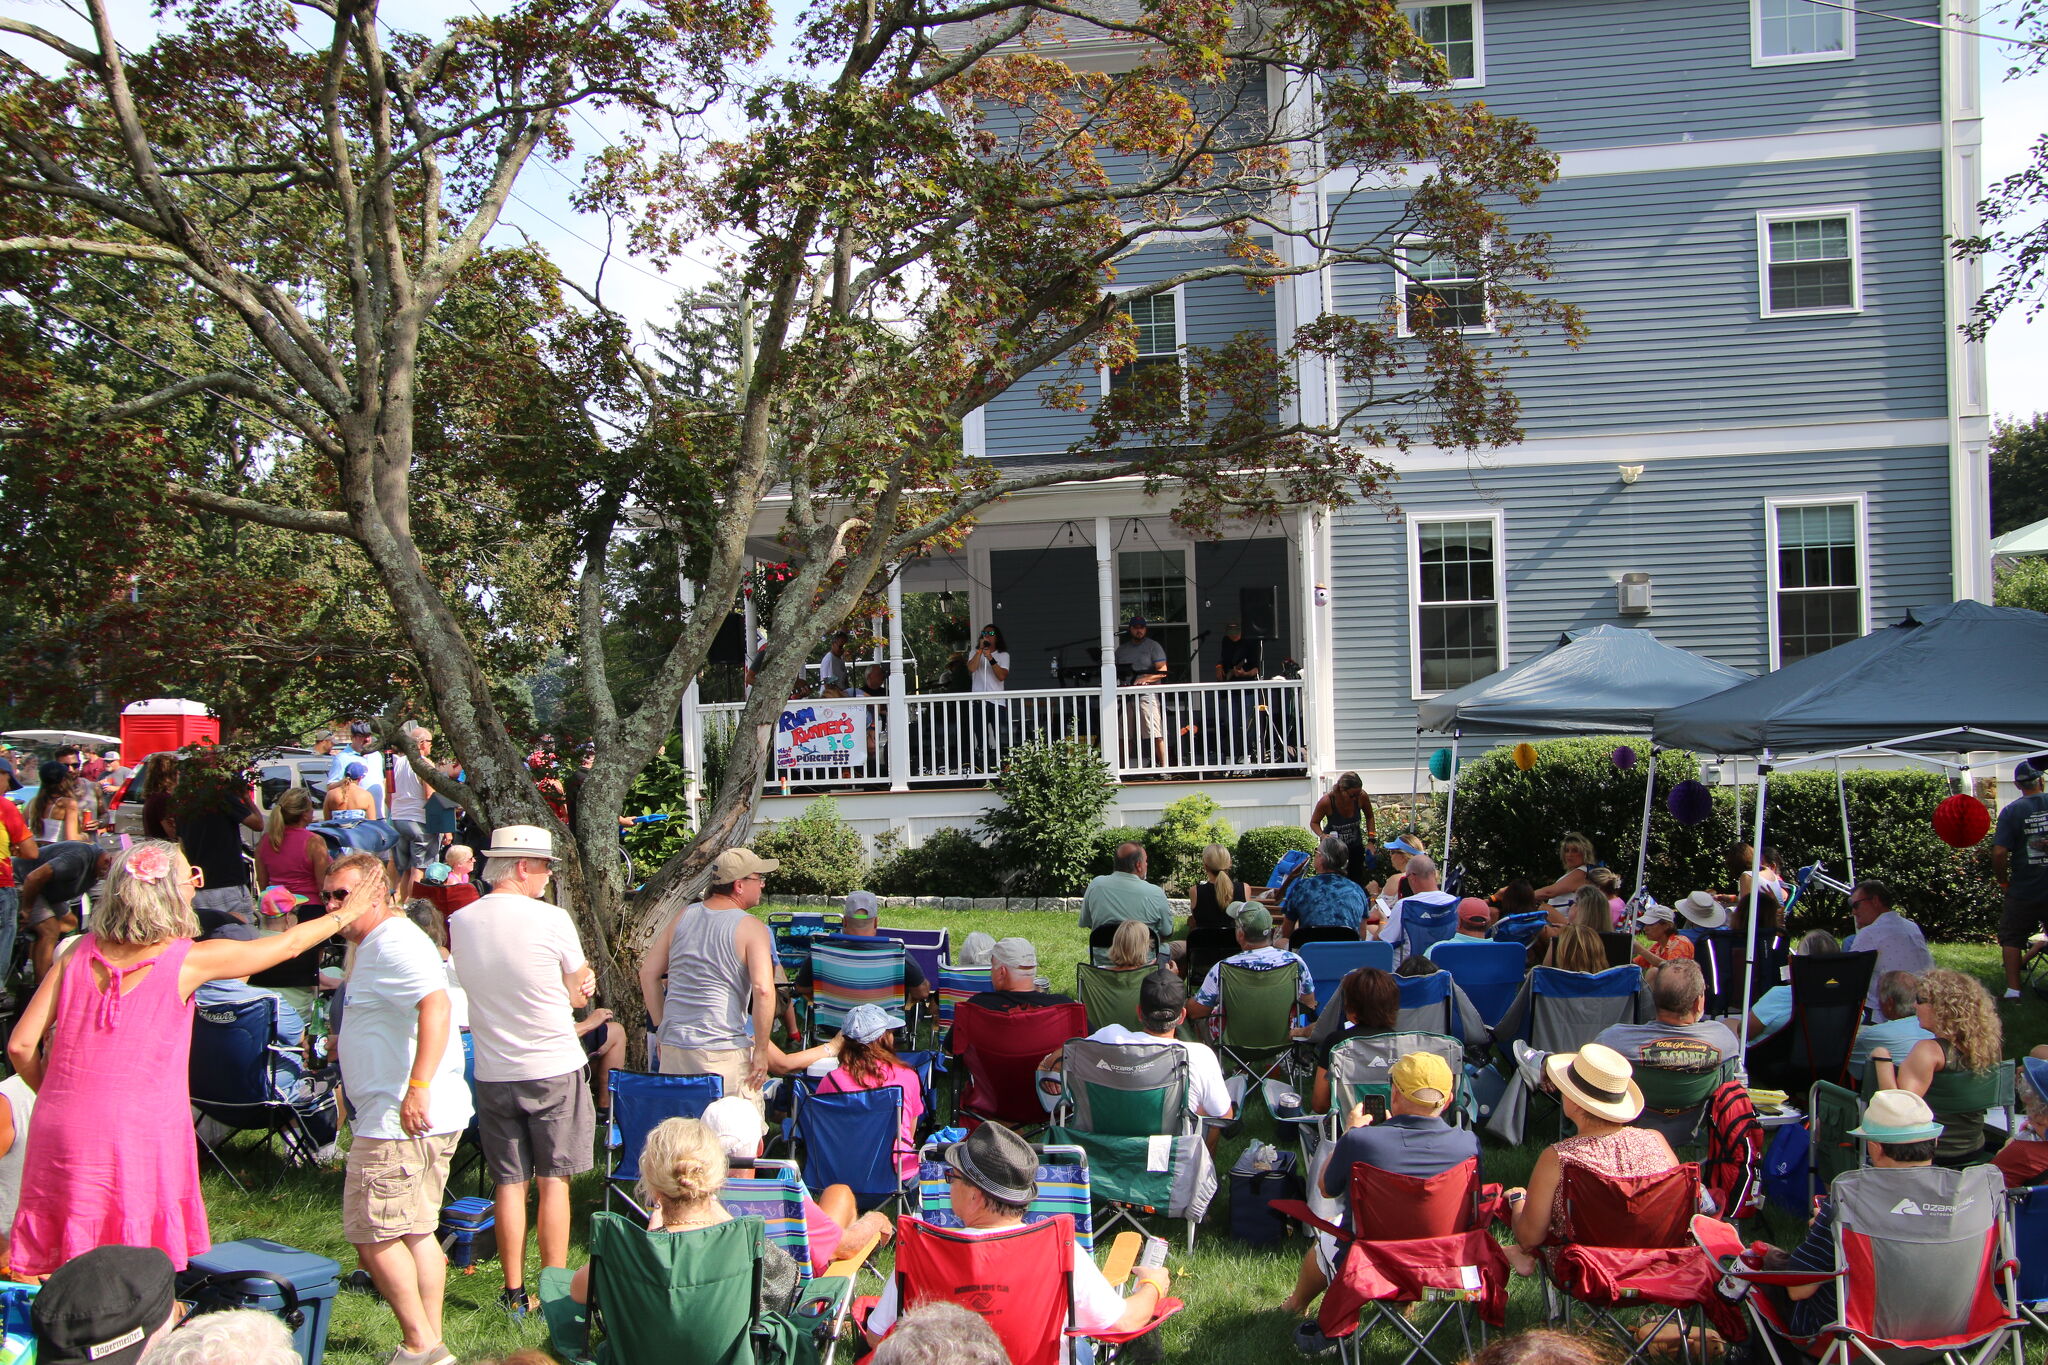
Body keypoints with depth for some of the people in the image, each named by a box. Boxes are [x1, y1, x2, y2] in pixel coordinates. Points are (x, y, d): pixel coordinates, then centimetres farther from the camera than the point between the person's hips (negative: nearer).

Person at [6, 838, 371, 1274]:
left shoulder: (79, 953, 4)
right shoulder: (189, 961, -6)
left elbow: (21, 1045, 4)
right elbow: (288, 944, 7)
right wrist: (345, 914, 23)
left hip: (62, 1134, 4)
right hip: (137, 1136, -4)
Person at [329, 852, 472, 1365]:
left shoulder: (394, 943, -17)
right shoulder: (374, 945, 18)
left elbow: (436, 1005, -33)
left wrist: (418, 1087, -39)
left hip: (402, 1119, -11)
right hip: (417, 1117, 11)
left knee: (372, 1234, -4)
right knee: (416, 1231, 15)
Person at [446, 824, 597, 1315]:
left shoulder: (461, 922, 1)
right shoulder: (551, 919, -13)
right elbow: (580, 995, -4)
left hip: (492, 1071, 4)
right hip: (554, 1068, -4)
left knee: (510, 1183, 11)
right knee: (553, 1182, 5)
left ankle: (514, 1293, 16)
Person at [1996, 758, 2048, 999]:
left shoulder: (2011, 811, -9)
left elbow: (1999, 853, -13)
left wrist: (2003, 880, 1)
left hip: (2023, 890, -2)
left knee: (2011, 938, 11)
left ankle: (2013, 988, 7)